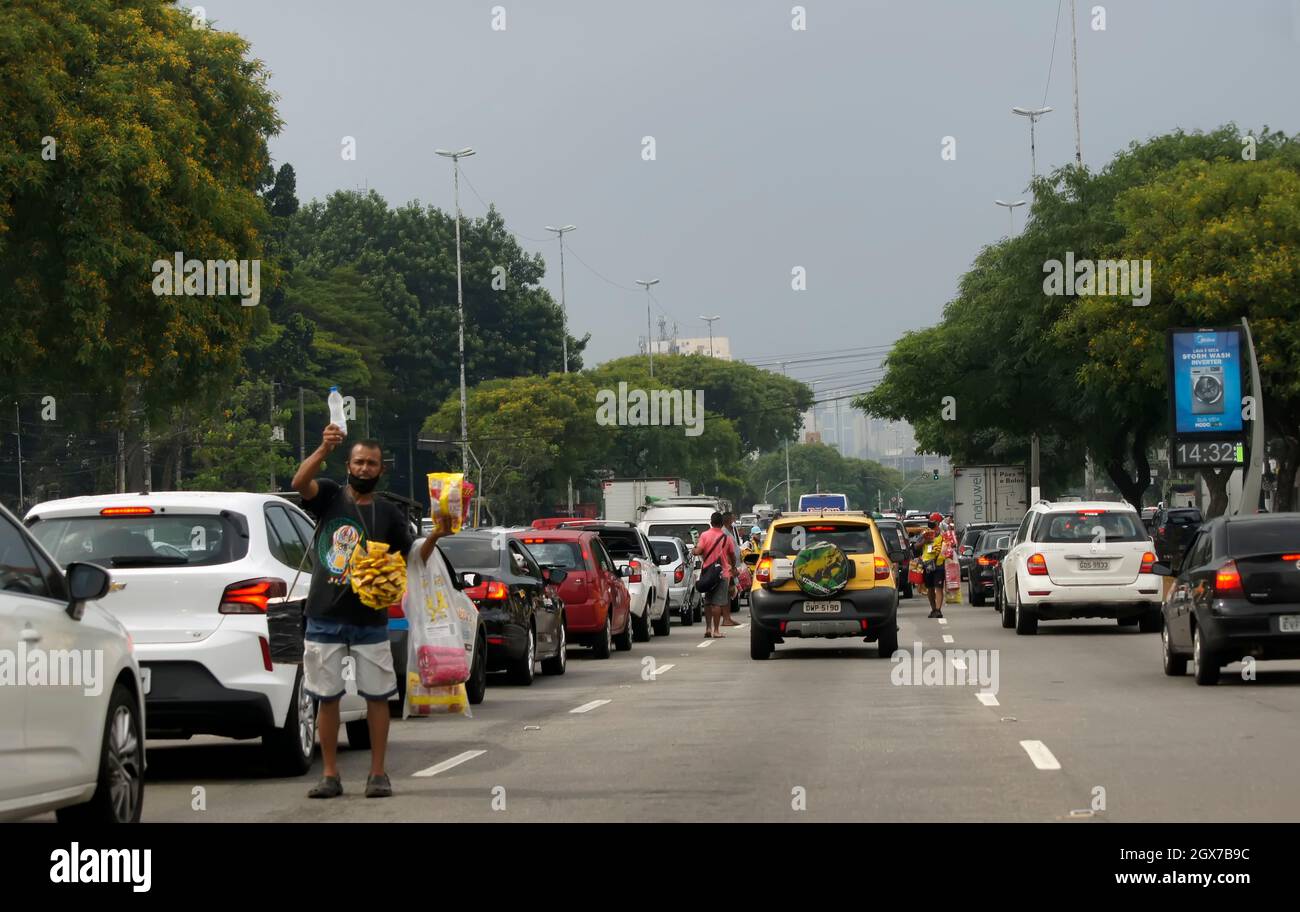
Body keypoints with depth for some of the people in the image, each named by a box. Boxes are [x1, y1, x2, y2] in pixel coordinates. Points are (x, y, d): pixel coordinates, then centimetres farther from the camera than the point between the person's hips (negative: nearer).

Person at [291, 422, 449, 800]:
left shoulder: (388, 513, 7)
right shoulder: (329, 496, 1)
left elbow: (413, 558, 7)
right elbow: (300, 482, -19)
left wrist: (434, 537, -13)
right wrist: (324, 449, -35)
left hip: (371, 621, 1)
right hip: (325, 618, -1)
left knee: (377, 697, 1)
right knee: (327, 697, 4)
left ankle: (378, 773, 8)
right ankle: (330, 775, 11)